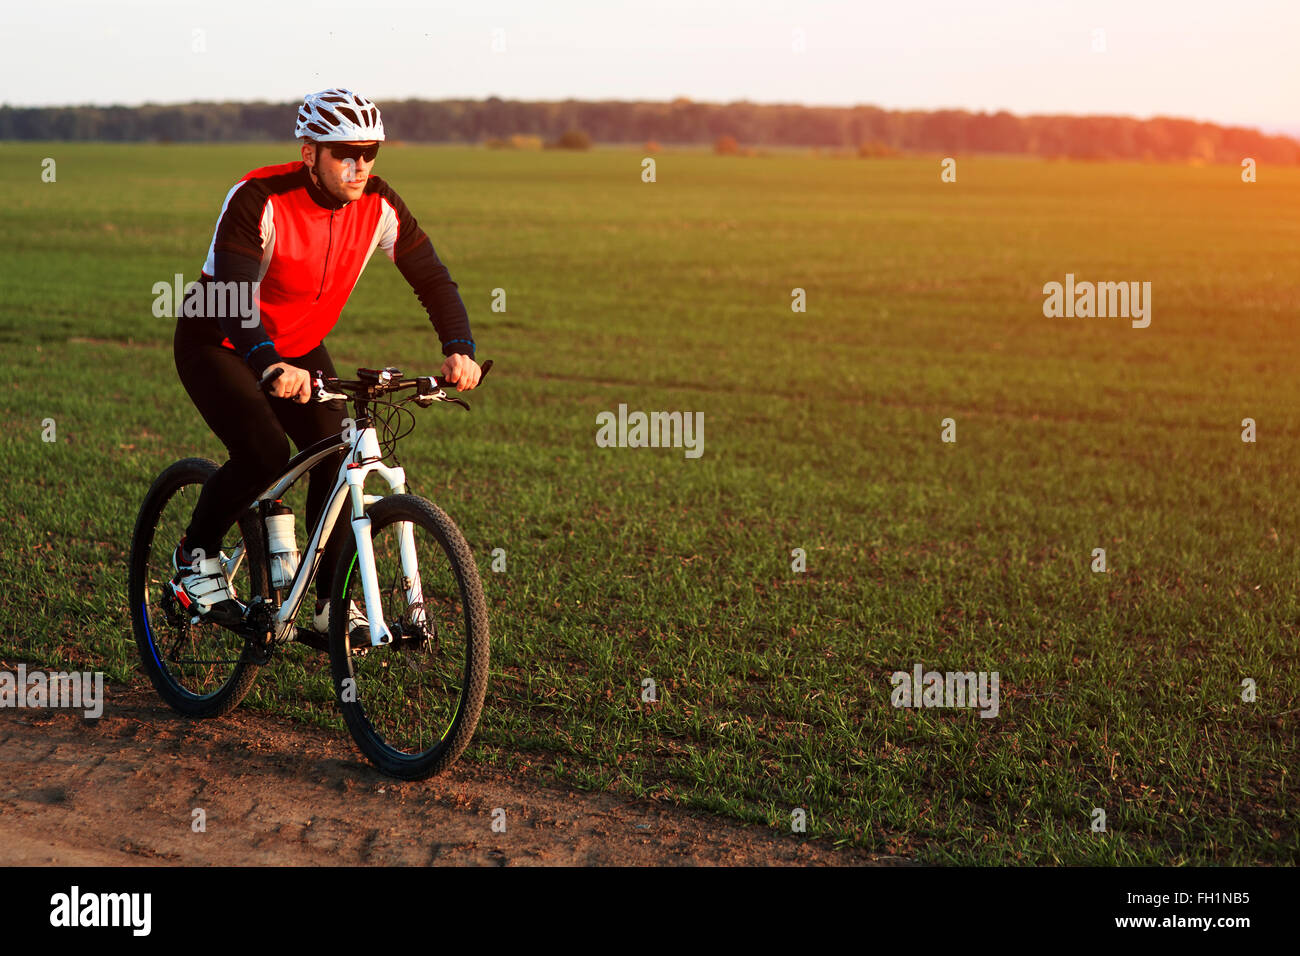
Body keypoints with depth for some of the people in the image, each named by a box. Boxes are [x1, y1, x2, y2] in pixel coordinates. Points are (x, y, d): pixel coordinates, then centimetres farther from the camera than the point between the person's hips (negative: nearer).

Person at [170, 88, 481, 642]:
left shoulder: (379, 207, -15)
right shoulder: (258, 200, -30)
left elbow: (430, 275, -13)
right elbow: (234, 295, -39)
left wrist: (458, 349, -30)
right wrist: (269, 365, -56)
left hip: (298, 348, 5)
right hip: (219, 343, -5)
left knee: (337, 456, -10)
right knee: (264, 455, -24)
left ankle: (334, 603, 3)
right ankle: (196, 558, 2)